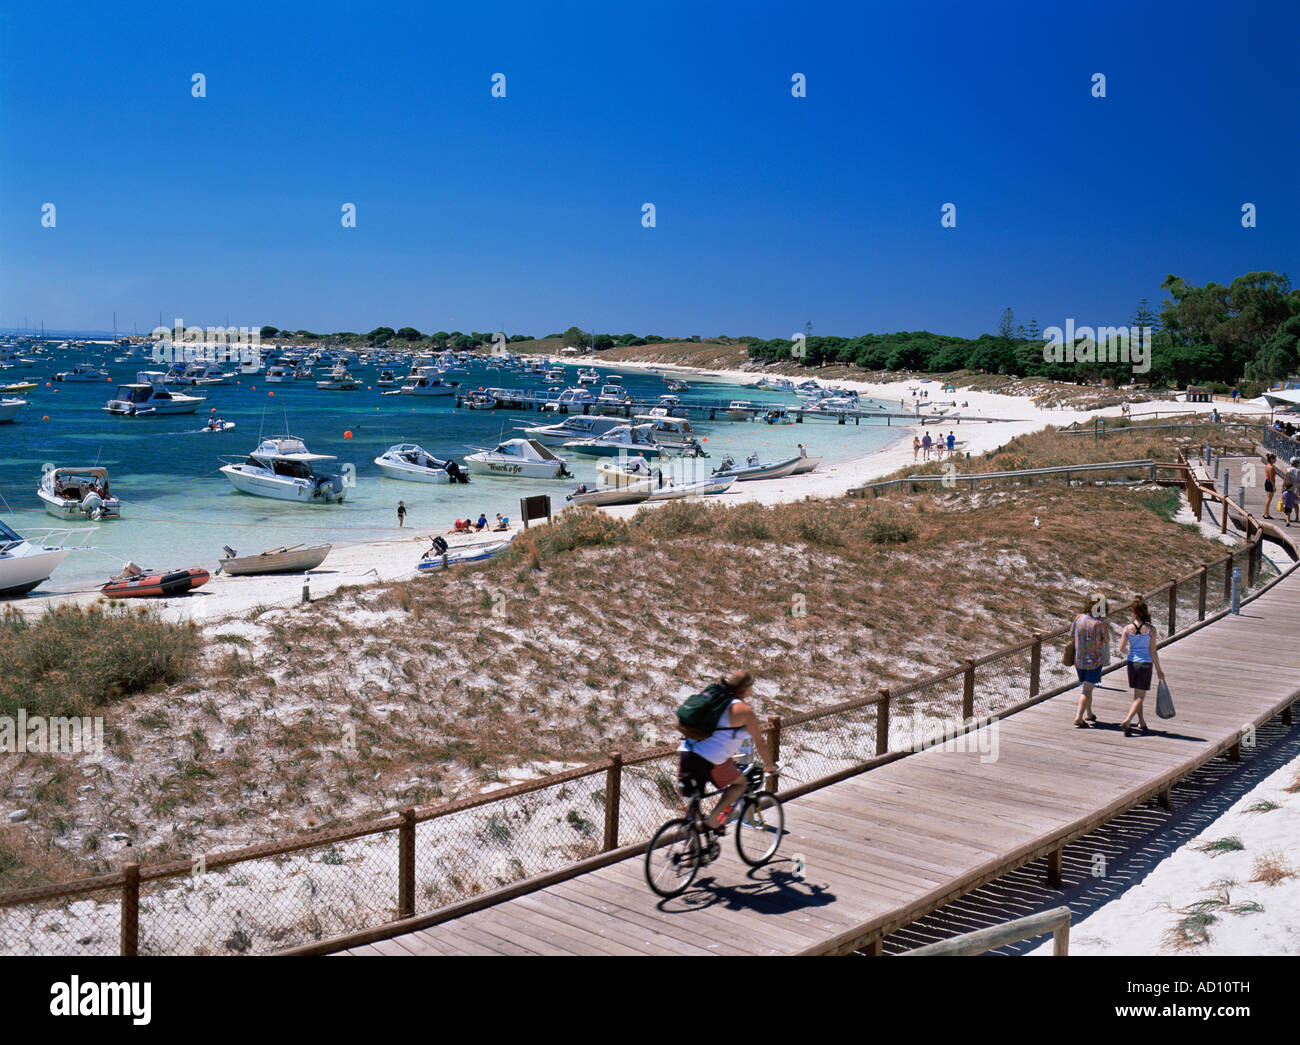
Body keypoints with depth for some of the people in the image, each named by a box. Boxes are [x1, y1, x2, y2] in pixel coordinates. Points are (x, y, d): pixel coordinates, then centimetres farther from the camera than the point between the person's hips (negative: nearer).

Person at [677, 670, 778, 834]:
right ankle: (712, 819, 3)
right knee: (740, 783, 16)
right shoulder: (744, 710, 0)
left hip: (686, 752, 7)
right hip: (711, 760, -7)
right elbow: (760, 743, 7)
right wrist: (770, 765, 22)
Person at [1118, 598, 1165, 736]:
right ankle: (1128, 720, -17)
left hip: (1132, 663, 3)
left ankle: (1142, 722, 30)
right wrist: (1159, 669, -2)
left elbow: (1121, 648, -3)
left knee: (1137, 695, 19)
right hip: (1146, 664, -3)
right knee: (1140, 696, 1)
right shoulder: (1151, 629, -12)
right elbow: (1153, 652, -10)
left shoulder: (1128, 629, -7)